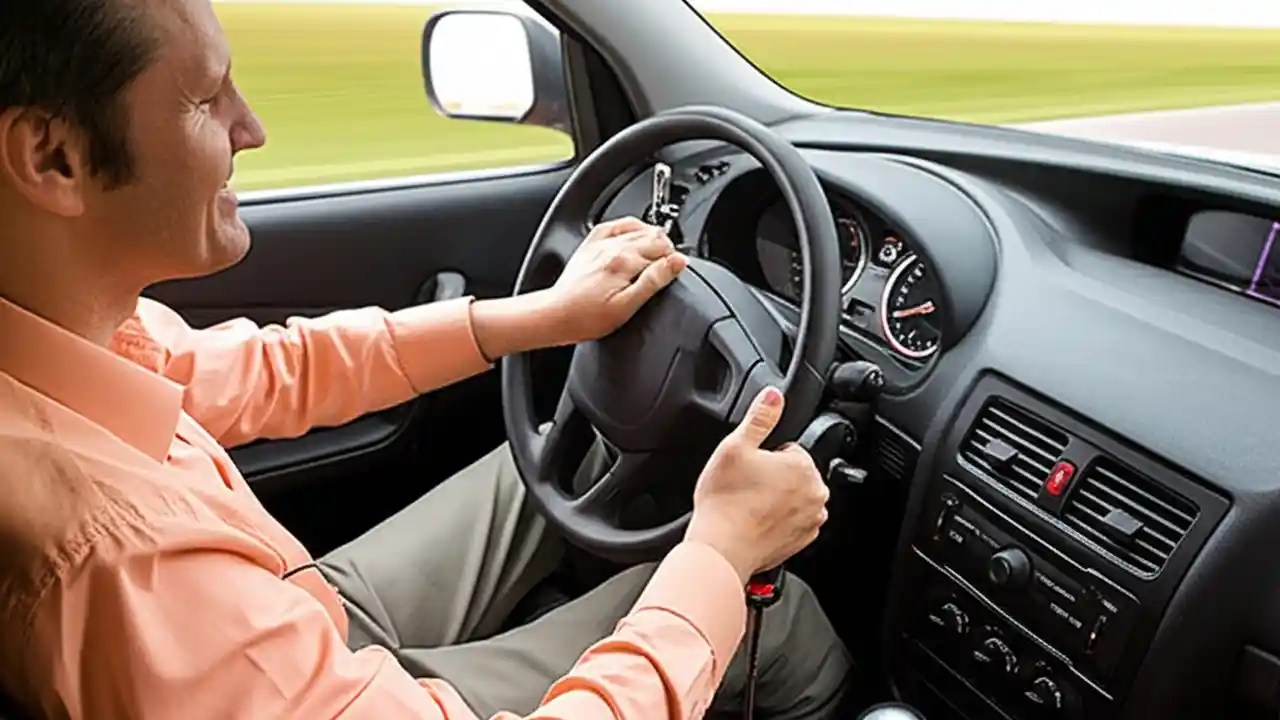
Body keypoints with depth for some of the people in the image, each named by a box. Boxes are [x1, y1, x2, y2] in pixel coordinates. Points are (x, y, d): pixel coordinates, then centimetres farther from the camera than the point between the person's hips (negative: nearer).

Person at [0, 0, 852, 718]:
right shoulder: (119, 560, -42)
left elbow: (259, 373, -4)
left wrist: (546, 313, -4)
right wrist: (725, 546, -24)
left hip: (307, 622, 7)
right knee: (781, 616, 2)